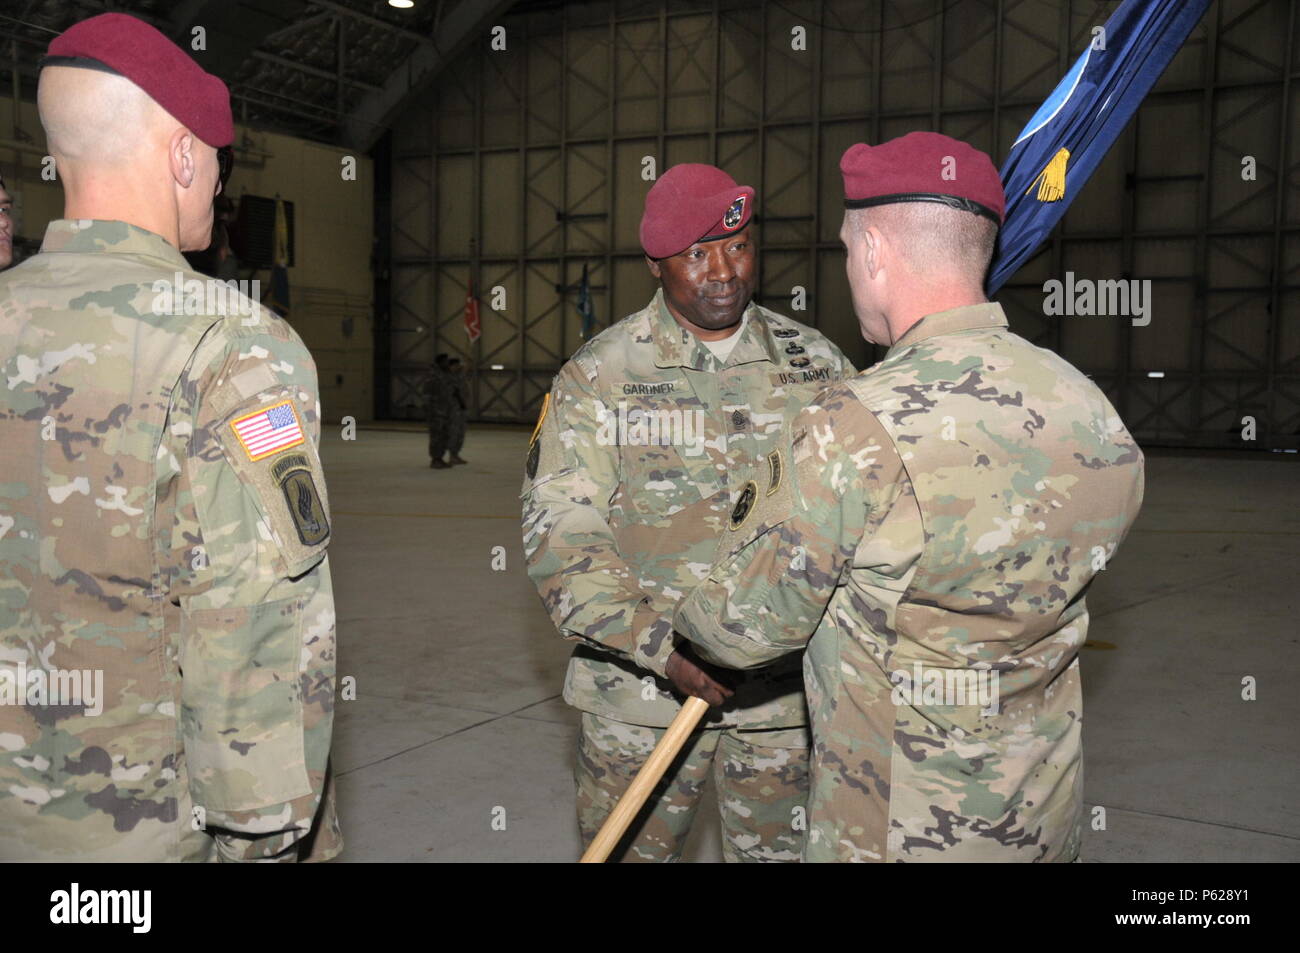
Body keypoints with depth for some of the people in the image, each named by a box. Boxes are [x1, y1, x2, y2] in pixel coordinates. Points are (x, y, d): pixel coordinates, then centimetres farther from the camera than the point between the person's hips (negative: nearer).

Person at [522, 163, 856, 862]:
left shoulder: (819, 364, 4)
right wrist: (663, 646, -19)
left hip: (788, 688, 2)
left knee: (781, 849, 16)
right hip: (643, 688, -2)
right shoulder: (597, 376, -4)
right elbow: (559, 539, -9)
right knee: (627, 846, 10)